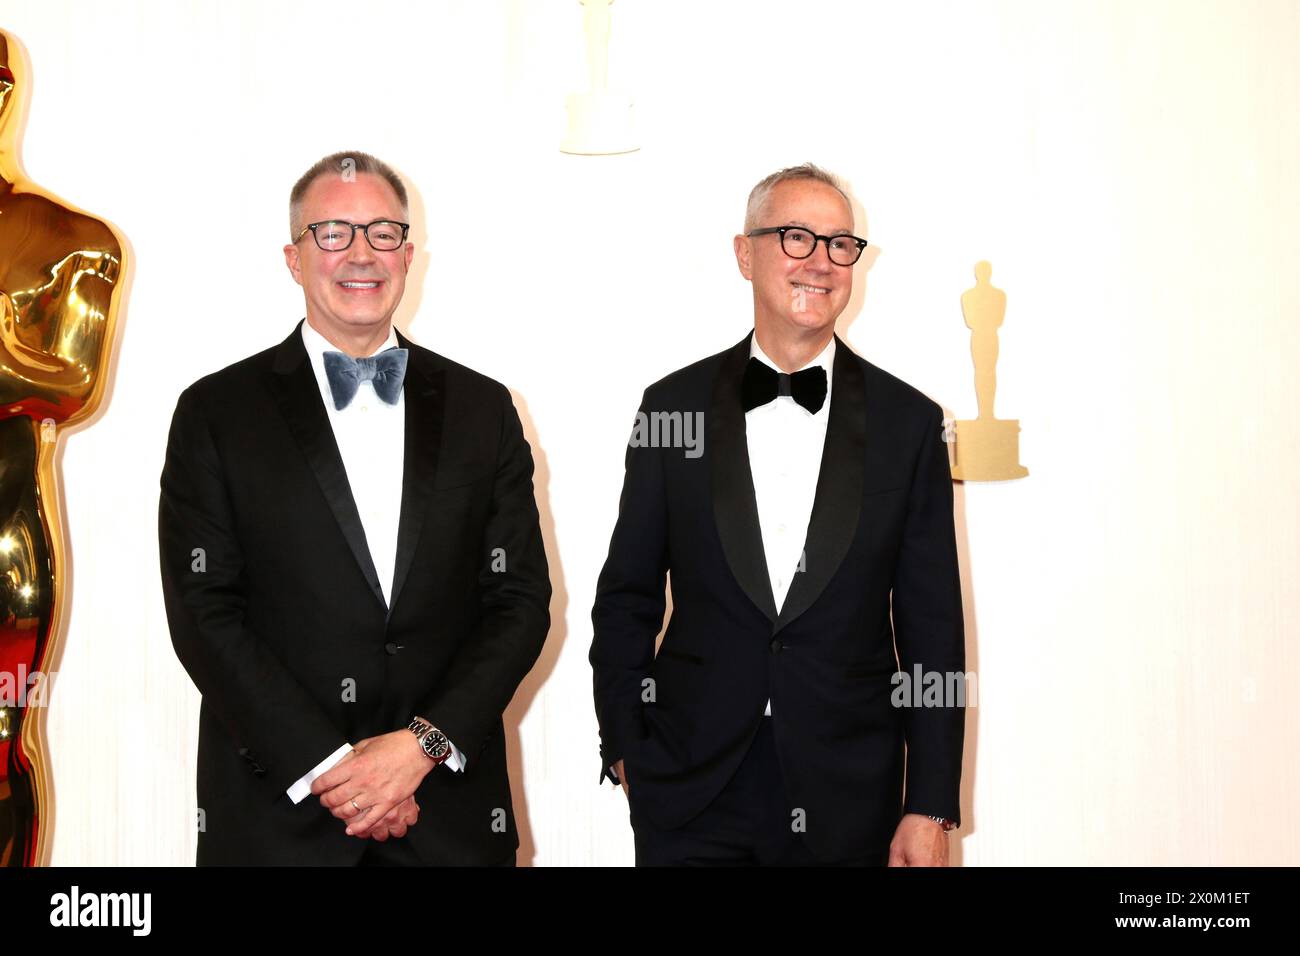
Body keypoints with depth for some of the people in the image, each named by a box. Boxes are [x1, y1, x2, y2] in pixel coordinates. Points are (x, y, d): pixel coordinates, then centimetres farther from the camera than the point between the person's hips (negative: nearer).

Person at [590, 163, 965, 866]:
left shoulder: (910, 423, 1)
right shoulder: (673, 406, 2)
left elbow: (932, 629, 1)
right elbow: (625, 598, 8)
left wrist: (931, 808, -3)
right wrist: (624, 748, 4)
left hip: (847, 806, 0)